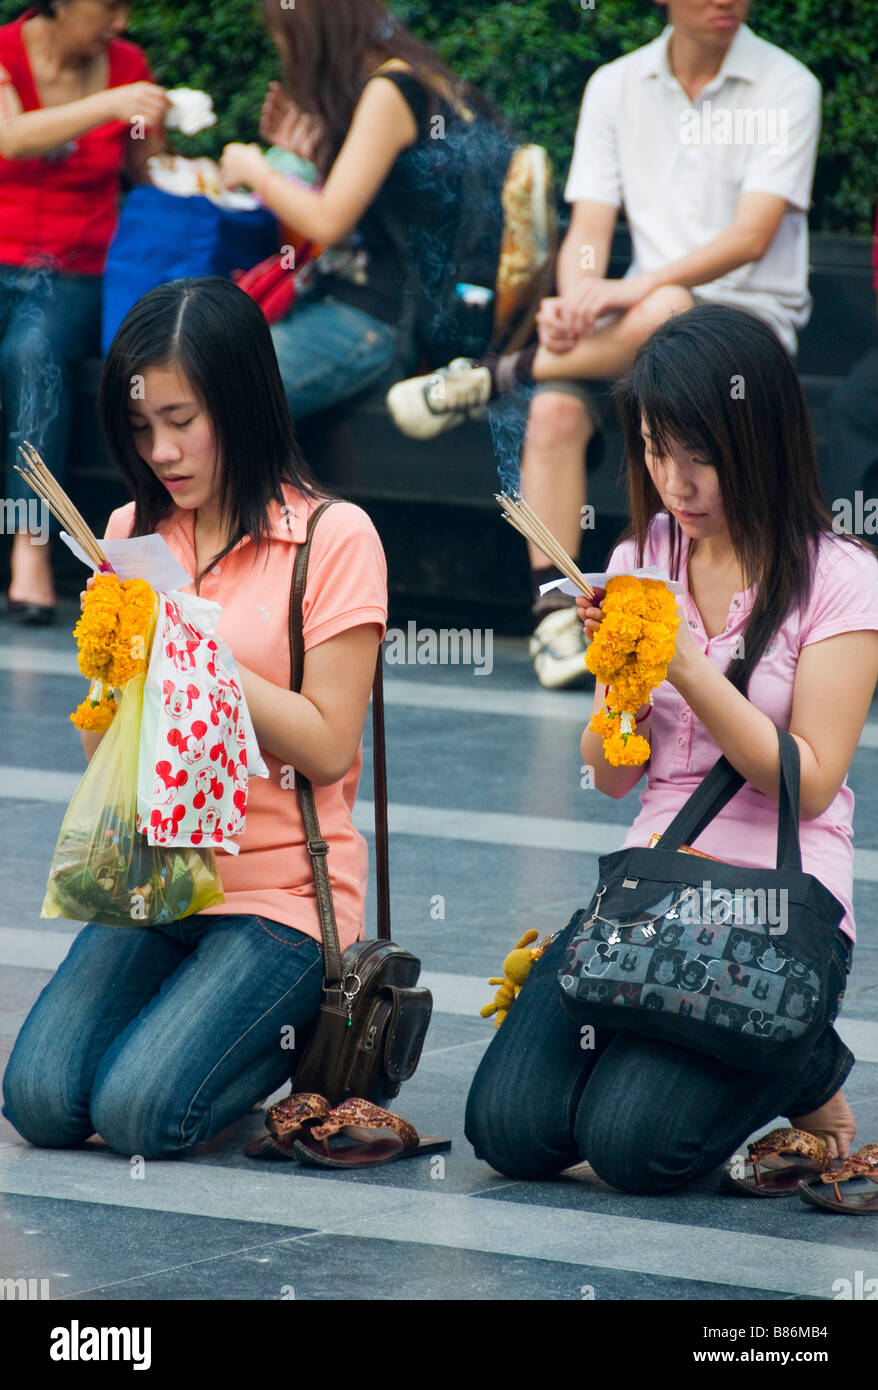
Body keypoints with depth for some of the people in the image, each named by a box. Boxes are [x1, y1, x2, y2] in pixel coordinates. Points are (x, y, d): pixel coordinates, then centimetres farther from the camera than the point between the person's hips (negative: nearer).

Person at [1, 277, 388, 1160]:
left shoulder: (333, 538, -6)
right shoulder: (132, 534, 10)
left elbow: (326, 747, -12)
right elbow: (99, 751, 10)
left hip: (281, 894, -5)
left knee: (140, 1111, -21)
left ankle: (301, 1029, 7)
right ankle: (181, 1002, 12)